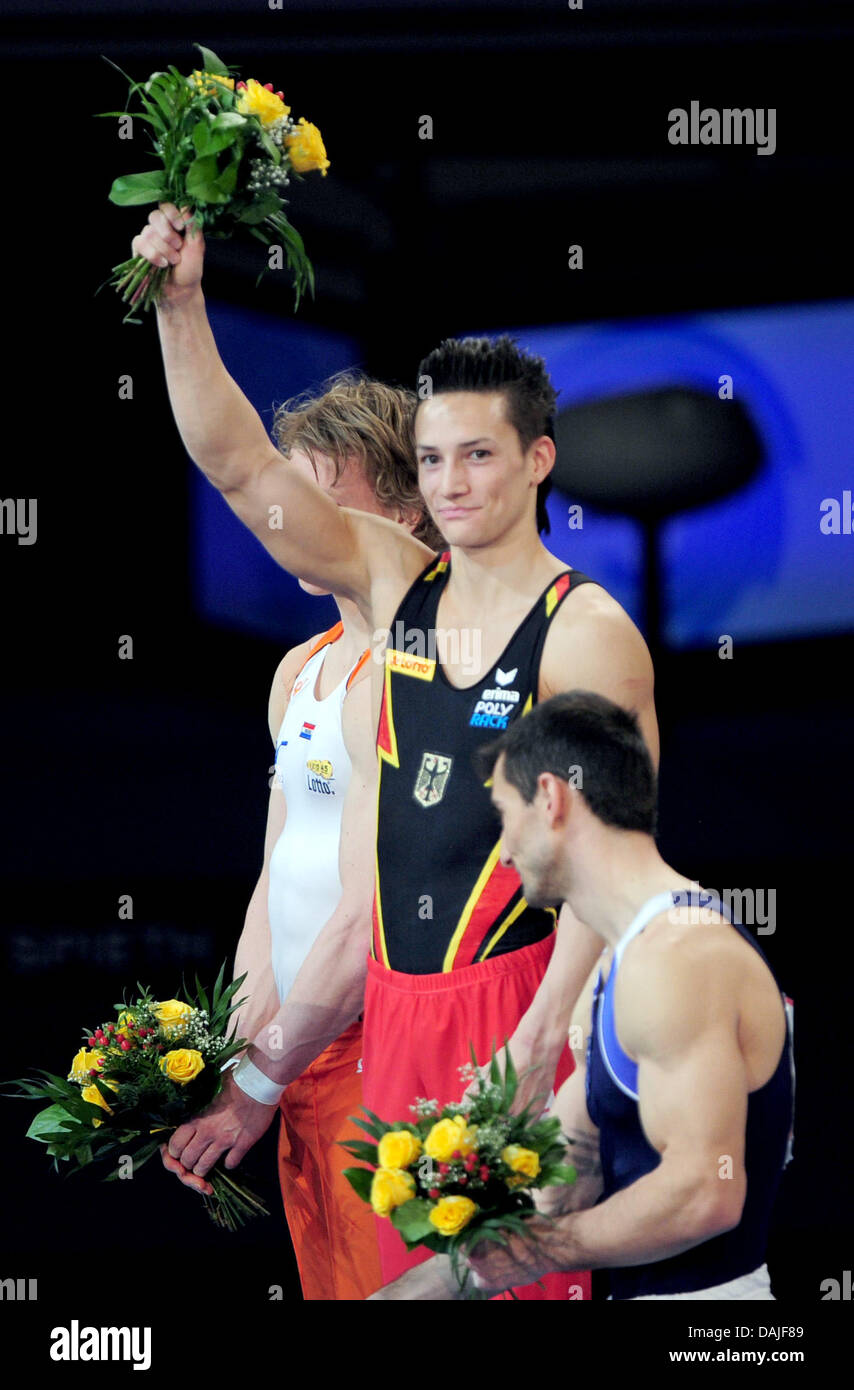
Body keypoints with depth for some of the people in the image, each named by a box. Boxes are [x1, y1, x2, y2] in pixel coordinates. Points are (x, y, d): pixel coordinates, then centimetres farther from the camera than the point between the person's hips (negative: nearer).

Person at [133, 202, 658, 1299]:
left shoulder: (586, 634, -9)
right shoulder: (393, 583, 8)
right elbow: (238, 465, 4)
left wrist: (545, 1031, -20)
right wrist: (181, 303, -7)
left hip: (515, 994, -6)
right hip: (397, 995, 6)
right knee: (408, 1253, 8)